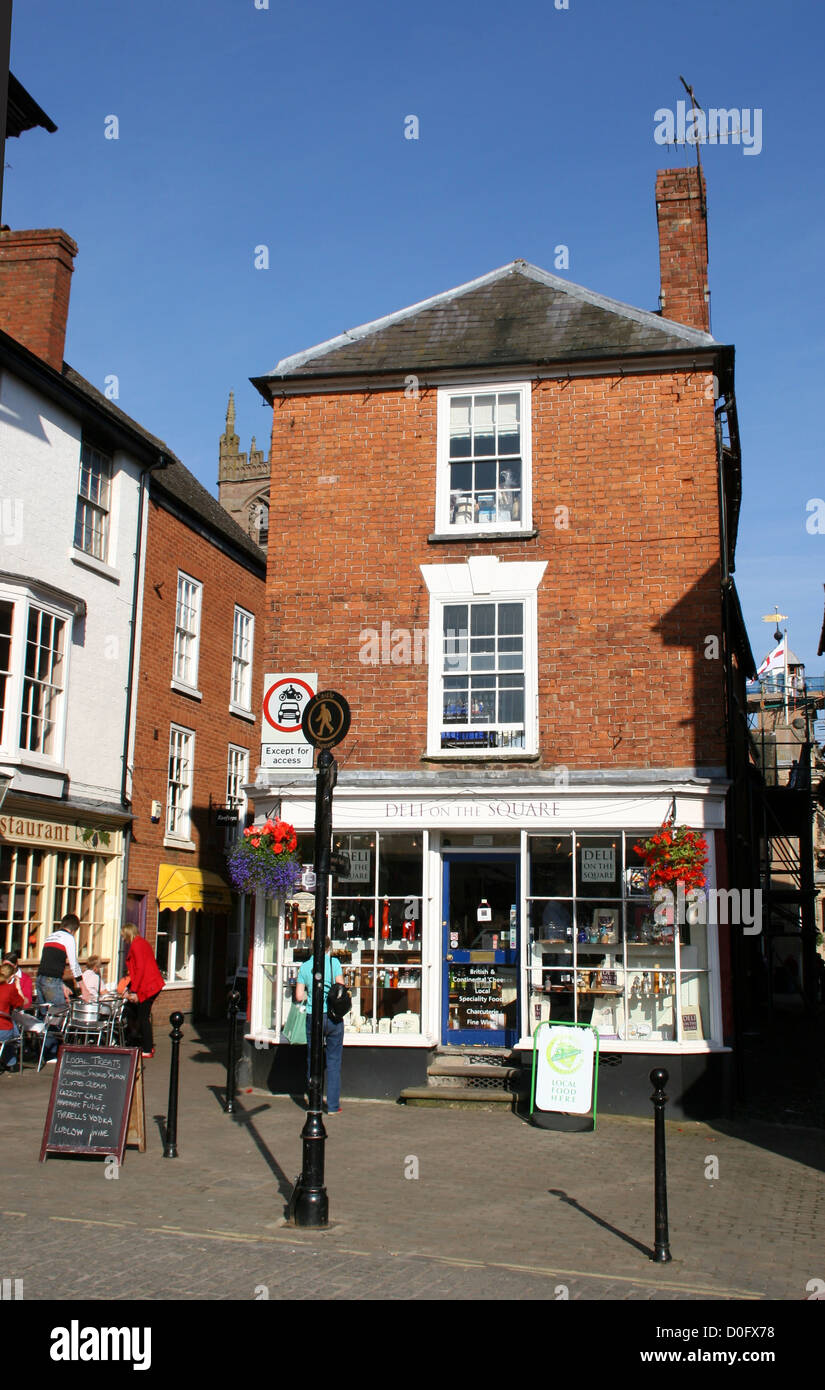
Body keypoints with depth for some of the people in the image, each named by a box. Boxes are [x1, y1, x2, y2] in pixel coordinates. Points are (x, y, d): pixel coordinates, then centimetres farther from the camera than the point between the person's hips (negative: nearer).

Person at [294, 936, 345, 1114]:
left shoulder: (305, 966, 2)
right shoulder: (333, 962, -2)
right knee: (333, 1061, 6)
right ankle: (333, 1105, 7)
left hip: (312, 1018, 1)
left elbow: (299, 996, 0)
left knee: (312, 1060, 11)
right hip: (333, 1017, -1)